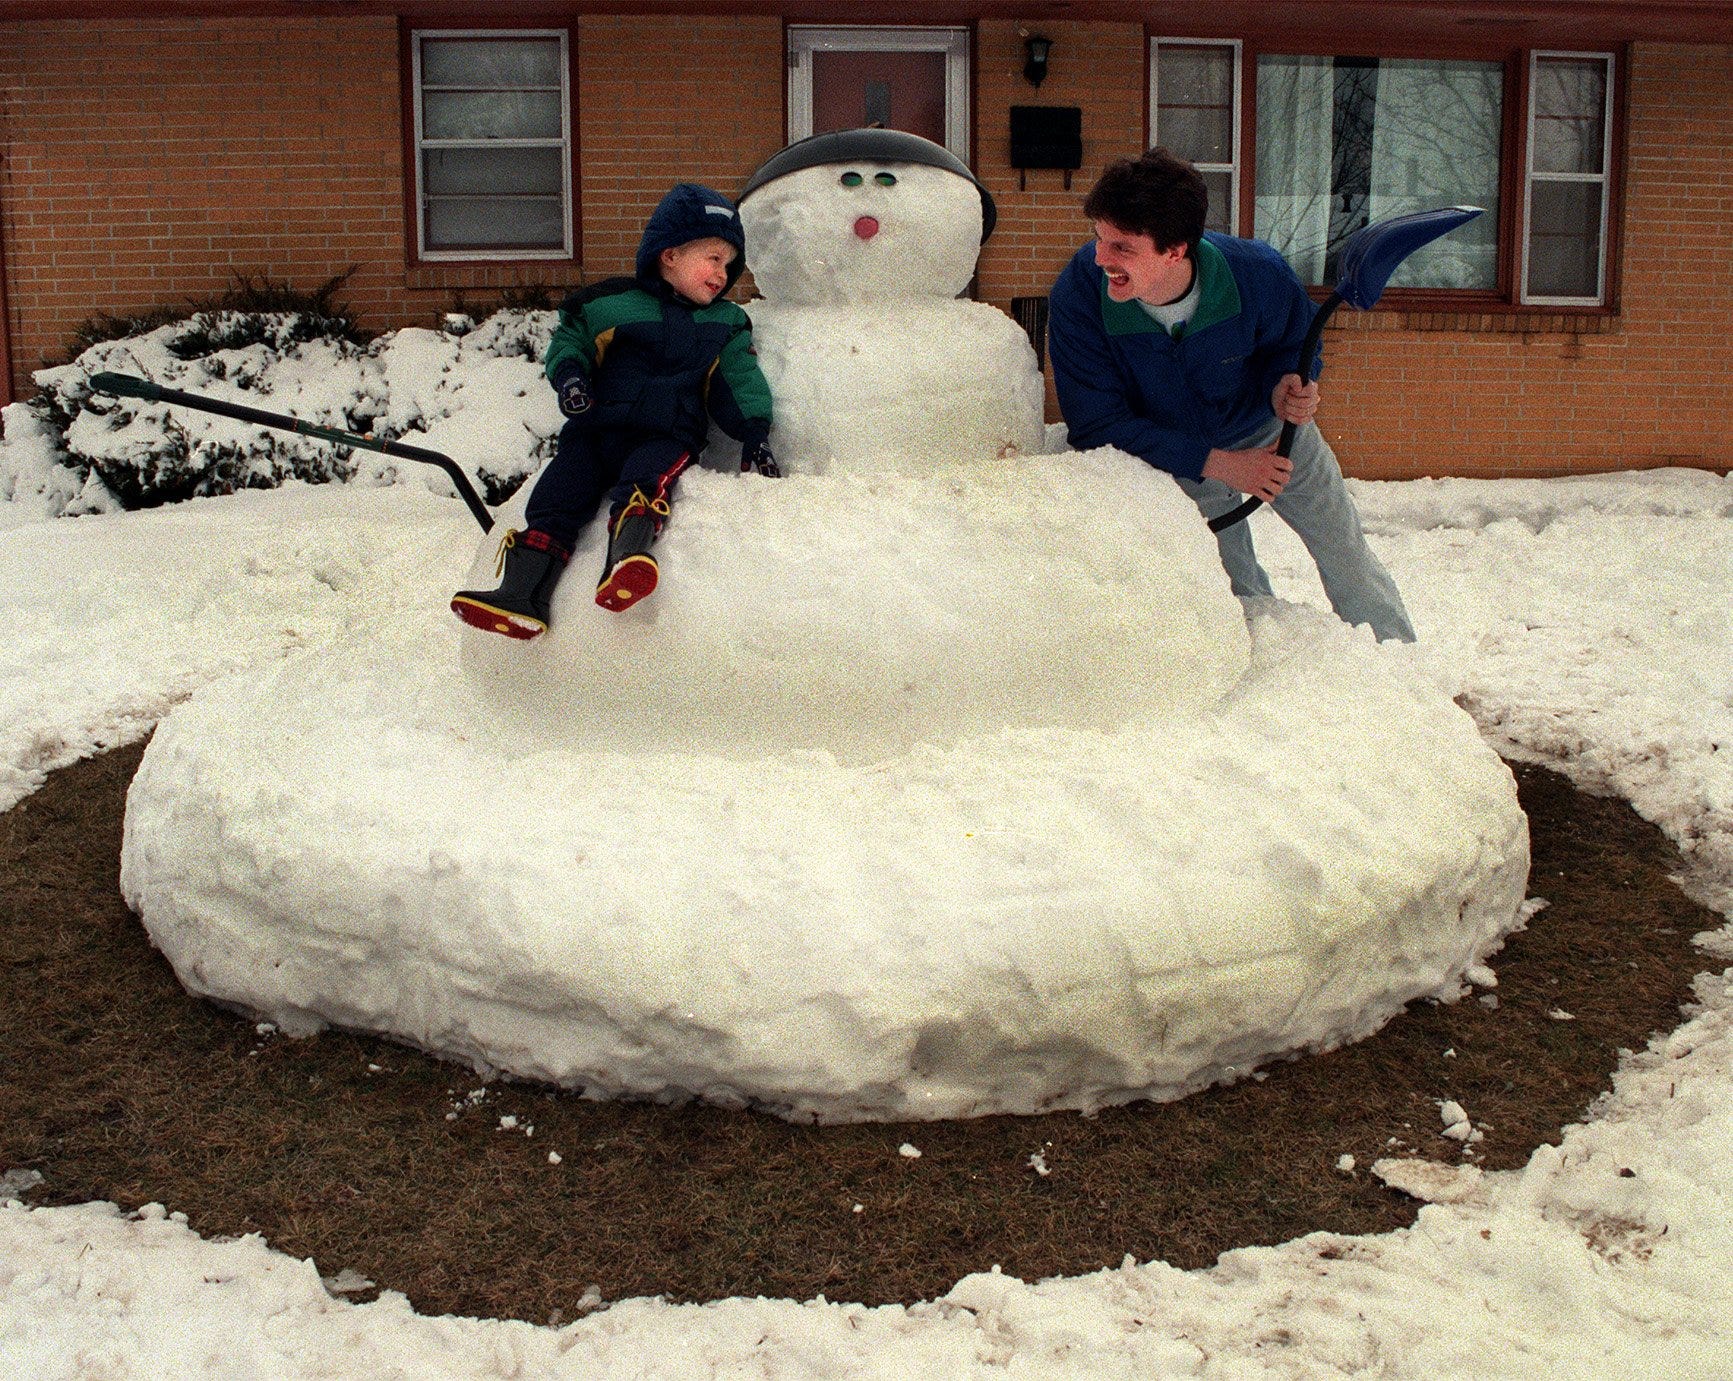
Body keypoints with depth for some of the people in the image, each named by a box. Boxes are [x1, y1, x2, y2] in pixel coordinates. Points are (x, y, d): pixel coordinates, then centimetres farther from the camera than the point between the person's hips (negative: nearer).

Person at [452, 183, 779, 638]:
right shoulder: (612, 303, 11)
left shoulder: (726, 324, 17)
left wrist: (755, 434, 4)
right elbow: (569, 337, 17)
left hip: (668, 435, -1)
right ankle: (521, 595, -30)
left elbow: (740, 383, 18)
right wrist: (569, 373, -4)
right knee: (559, 494, -20)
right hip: (597, 428, 1)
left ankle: (628, 555, -62)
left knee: (646, 474, -36)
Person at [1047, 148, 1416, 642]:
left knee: (1345, 551, 14)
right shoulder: (1078, 293, -36)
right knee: (1236, 589, 12)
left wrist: (1284, 385, -33)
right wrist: (1216, 464, -33)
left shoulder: (1257, 274, -33)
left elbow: (1295, 340, -8)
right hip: (1179, 457, -1)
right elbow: (1097, 427, -30)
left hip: (1270, 428, 1)